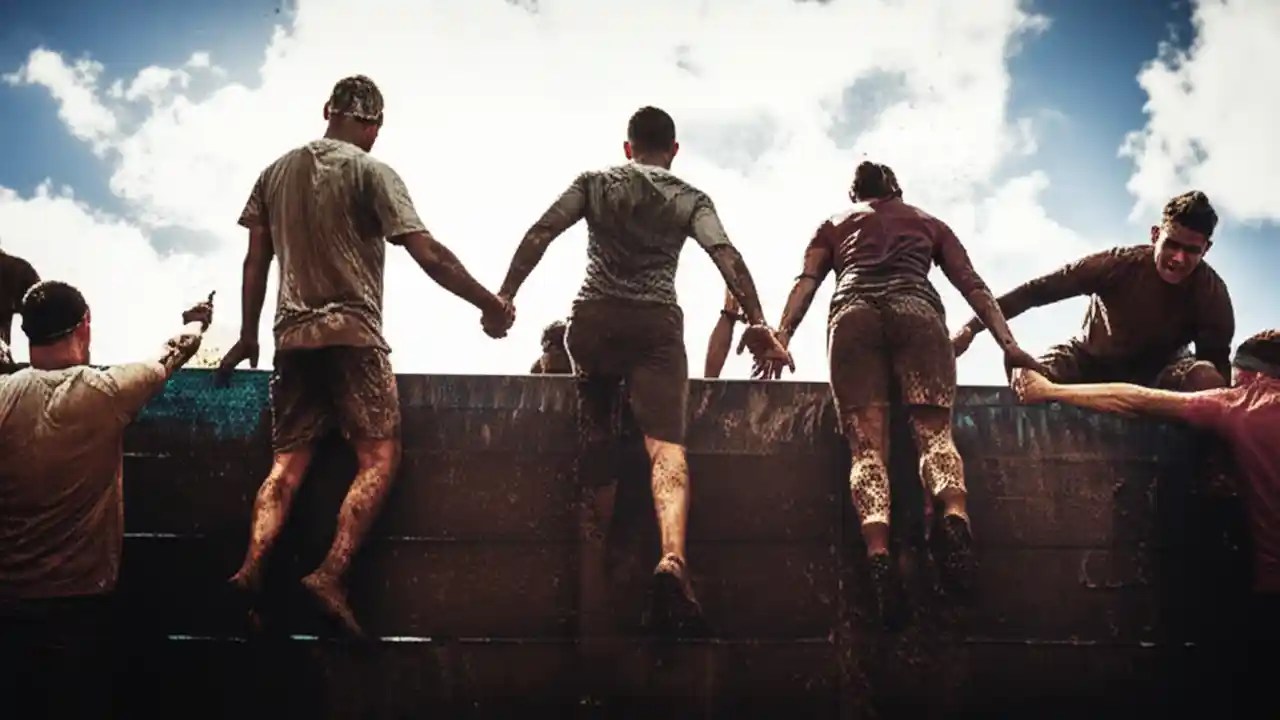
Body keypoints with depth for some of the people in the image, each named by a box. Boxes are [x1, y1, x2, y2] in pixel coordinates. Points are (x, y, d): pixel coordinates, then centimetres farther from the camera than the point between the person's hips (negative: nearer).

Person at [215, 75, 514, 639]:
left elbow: (256, 261, 14)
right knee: (379, 458, -4)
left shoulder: (277, 172, 15)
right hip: (353, 334, -6)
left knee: (288, 462, 6)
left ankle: (252, 566, -12)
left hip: (292, 337, 6)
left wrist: (248, 335, 21)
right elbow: (428, 255, -10)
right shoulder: (371, 172, -3)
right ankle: (331, 575, -17)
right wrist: (490, 304, -3)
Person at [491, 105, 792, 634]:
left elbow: (539, 235, 9)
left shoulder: (594, 183, 20)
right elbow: (727, 256, 3)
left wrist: (504, 297, 8)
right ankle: (672, 558, -33)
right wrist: (757, 323, -2)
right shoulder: (690, 199, 19)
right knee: (666, 446, -15)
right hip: (658, 322, -1)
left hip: (594, 317, 1)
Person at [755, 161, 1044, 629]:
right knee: (934, 430, -10)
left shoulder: (834, 225, 33)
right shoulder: (928, 221, 34)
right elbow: (972, 284, 22)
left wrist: (782, 336, 4)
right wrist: (1007, 343, 16)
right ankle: (954, 515, -44)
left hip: (853, 312, 0)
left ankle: (878, 553, -38)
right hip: (915, 309, 0)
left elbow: (806, 281, 15)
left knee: (867, 442, -12)